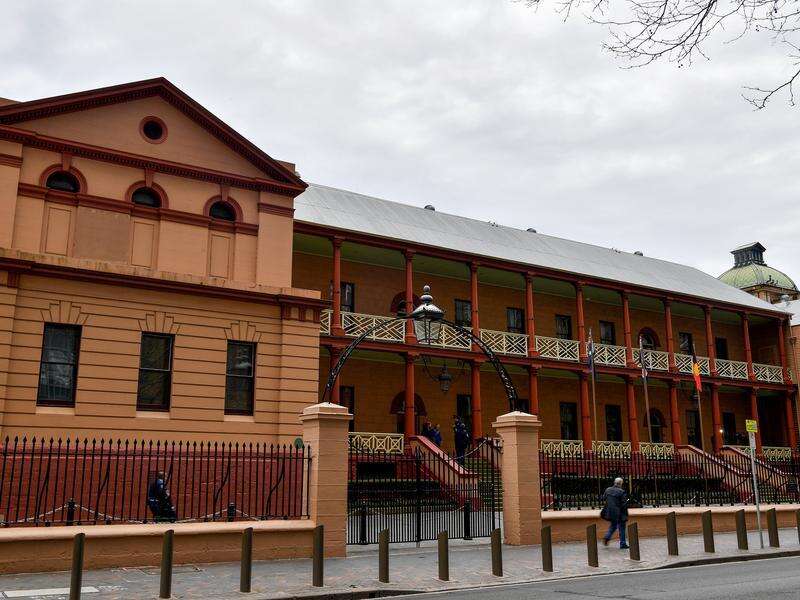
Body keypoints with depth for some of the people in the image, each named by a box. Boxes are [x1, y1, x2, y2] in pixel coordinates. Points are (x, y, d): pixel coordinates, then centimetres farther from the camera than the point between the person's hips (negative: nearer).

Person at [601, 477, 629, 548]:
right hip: (619, 513, -5)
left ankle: (606, 537, 2)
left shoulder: (608, 490, 2)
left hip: (610, 512, 5)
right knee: (621, 528, 7)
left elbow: (603, 499, 10)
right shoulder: (621, 492, -15)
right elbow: (624, 504, -15)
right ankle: (622, 544, 11)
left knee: (613, 526, 22)